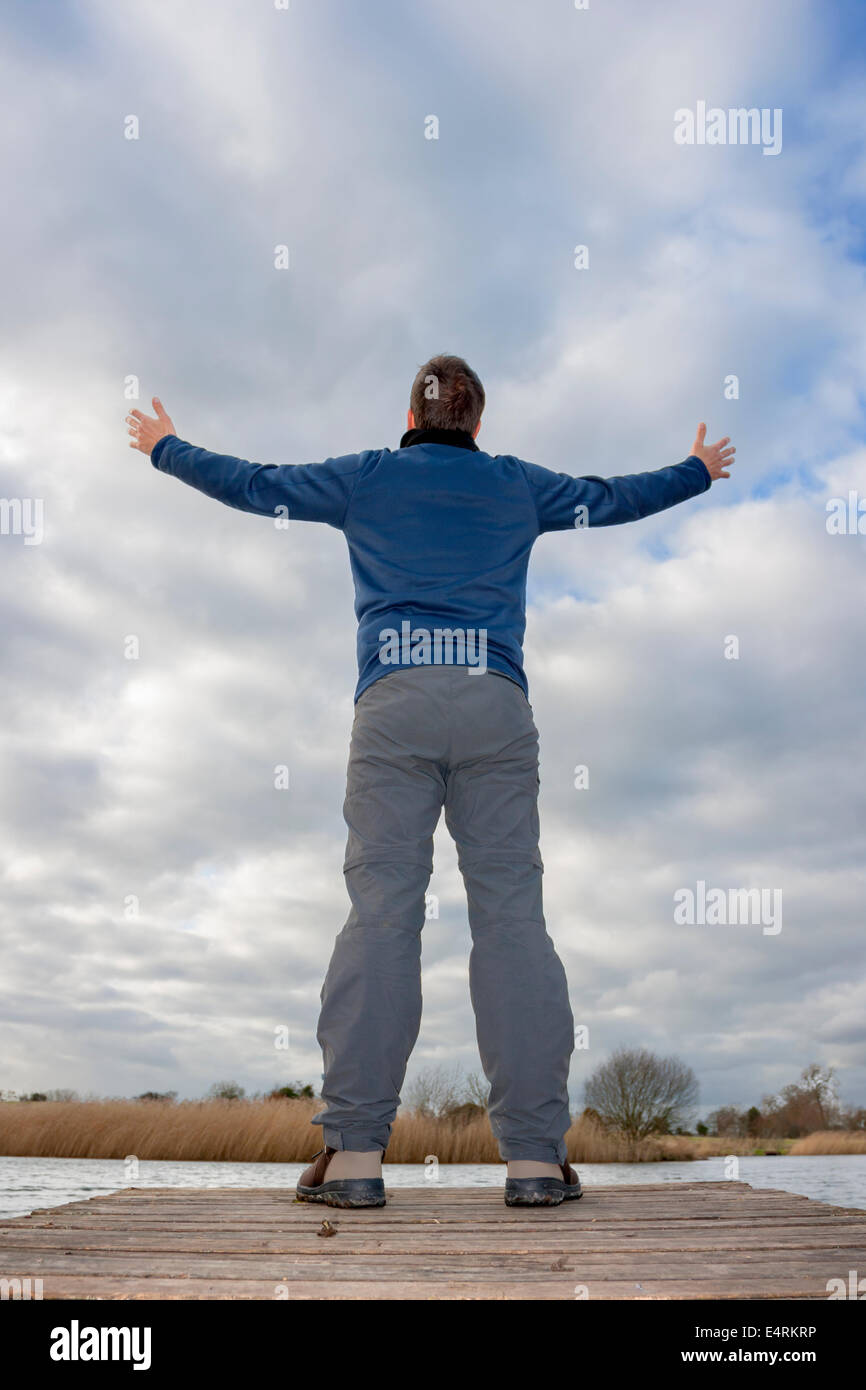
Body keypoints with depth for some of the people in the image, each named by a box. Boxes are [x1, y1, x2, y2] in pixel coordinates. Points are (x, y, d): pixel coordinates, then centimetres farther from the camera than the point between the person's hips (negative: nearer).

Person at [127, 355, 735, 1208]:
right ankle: (535, 1154, -3)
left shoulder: (365, 478, 18)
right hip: (495, 701, 1)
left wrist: (165, 449, 43)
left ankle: (354, 1153, -6)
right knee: (512, 913, -2)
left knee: (380, 911, -5)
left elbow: (251, 484, 25)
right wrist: (698, 470, 53)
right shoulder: (519, 485, 21)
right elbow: (618, 498, 34)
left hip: (395, 700, 0)